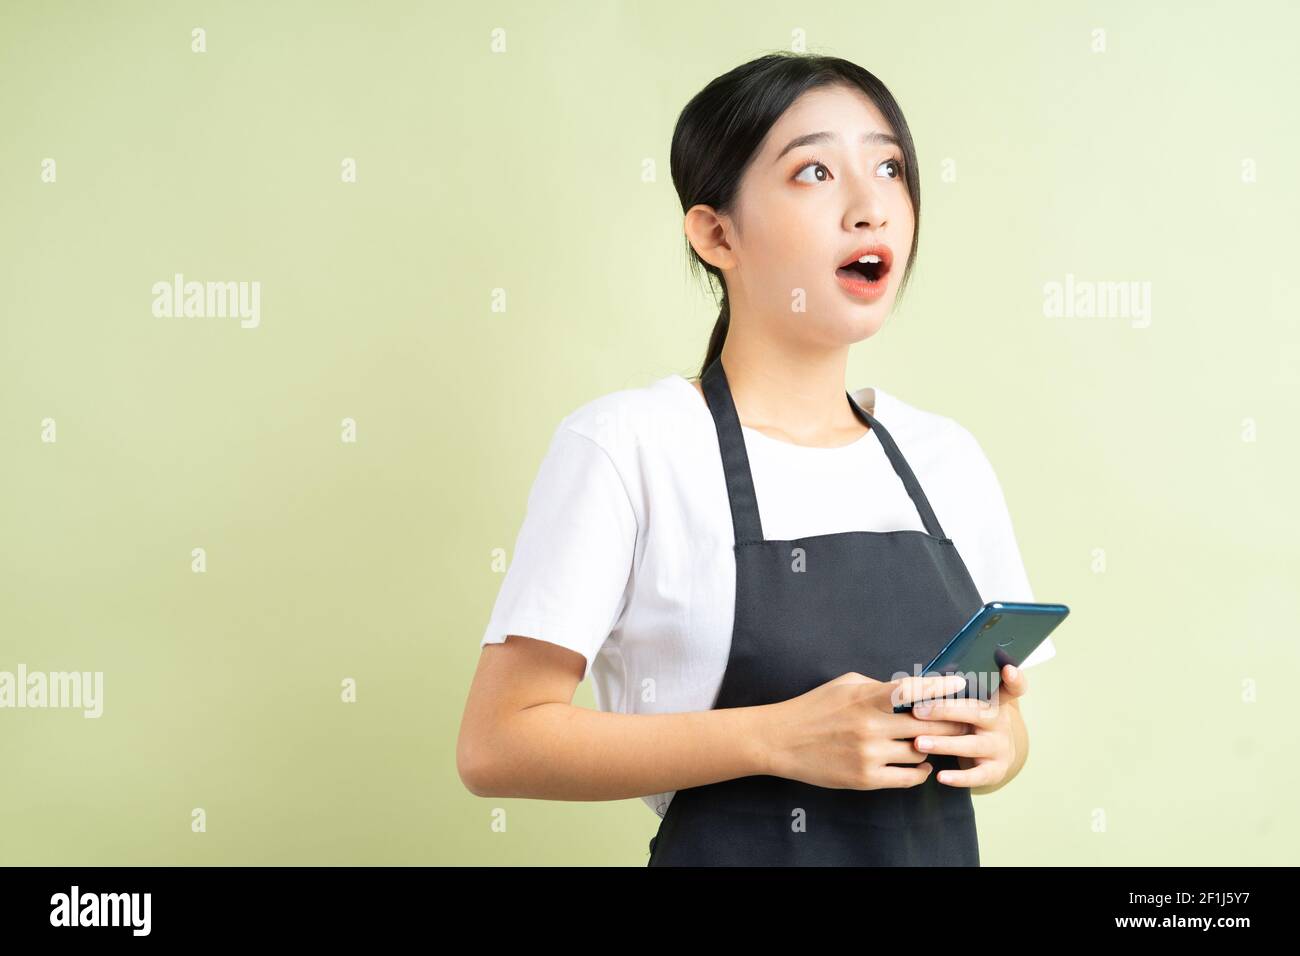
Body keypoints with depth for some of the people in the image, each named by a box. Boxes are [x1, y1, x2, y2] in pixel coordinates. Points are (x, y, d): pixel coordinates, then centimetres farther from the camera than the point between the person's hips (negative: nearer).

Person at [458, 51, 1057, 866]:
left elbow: (1004, 711, 12)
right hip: (727, 844, -4)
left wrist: (998, 742, -10)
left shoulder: (948, 458, 1)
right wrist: (779, 739, -24)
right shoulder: (627, 444, -14)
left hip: (942, 844, 5)